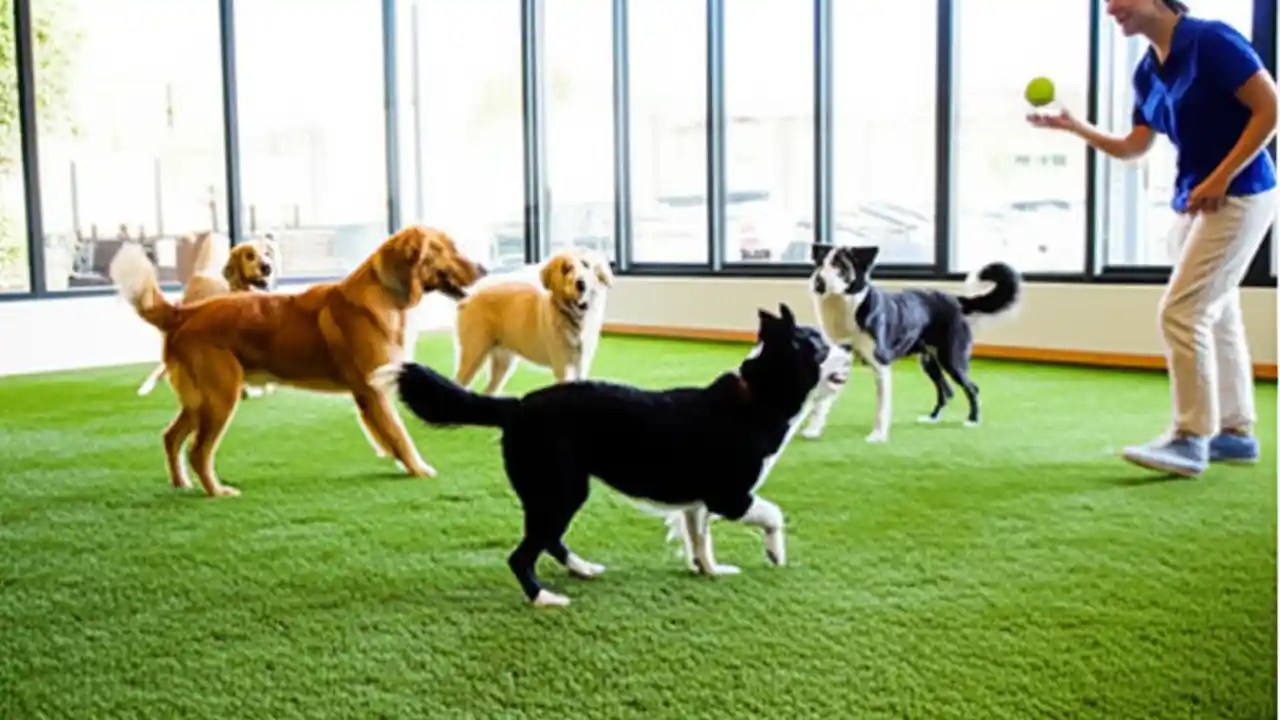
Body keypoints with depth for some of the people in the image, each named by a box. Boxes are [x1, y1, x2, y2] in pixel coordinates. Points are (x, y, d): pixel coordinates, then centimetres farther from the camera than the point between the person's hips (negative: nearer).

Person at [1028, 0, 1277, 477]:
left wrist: (1221, 178, -20)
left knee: (1181, 313, -13)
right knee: (1215, 316, 13)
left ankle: (1189, 439, -6)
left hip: (1239, 197, -9)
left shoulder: (1212, 40, -15)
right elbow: (1133, 148, 10)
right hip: (1192, 202, 9)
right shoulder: (1147, 72, 8)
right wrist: (1075, 127, -4)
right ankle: (1236, 432, 23)